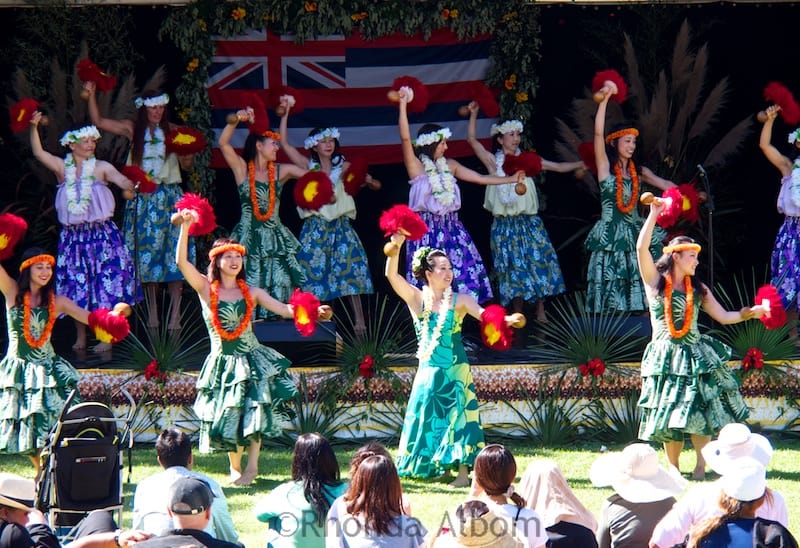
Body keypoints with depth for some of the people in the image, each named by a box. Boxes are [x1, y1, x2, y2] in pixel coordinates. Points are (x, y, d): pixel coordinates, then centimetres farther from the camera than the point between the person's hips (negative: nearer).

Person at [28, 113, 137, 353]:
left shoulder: (101, 168, -1)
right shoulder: (63, 167, 3)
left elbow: (119, 179, -17)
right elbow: (39, 152, -7)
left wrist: (130, 184, -40)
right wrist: (34, 127, -21)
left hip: (101, 233, -2)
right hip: (73, 235, 2)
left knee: (105, 285, -3)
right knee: (76, 287, 5)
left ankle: (106, 337, 5)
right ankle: (80, 337, 18)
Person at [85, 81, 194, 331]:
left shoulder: (172, 131, 5)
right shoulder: (133, 129, 5)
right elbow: (98, 121, 4)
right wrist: (91, 94, -5)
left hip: (169, 197, -1)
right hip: (142, 198, 1)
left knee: (173, 254, -5)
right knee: (146, 252, 2)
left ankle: (175, 313, -3)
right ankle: (152, 312, 10)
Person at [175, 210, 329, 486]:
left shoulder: (251, 293, 5)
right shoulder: (206, 289, -1)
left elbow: (283, 309, -1)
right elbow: (182, 261, -13)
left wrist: (312, 311, -17)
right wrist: (185, 227, -22)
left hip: (252, 360, 1)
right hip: (223, 363, -1)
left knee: (253, 410, -10)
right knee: (228, 416, 3)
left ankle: (252, 465, -2)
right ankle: (235, 467, 22)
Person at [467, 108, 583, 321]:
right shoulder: (494, 162, 1)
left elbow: (559, 167, 9)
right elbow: (472, 139, -6)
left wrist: (584, 163, 1)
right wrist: (473, 114, -16)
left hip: (529, 222, 2)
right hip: (504, 224, -2)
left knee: (538, 262, -4)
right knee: (513, 267, 0)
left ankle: (540, 311, 5)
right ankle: (518, 315, 8)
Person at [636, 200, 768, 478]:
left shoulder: (697, 289, 12)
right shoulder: (655, 281, 2)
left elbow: (724, 316, 12)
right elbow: (641, 248, -10)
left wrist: (753, 311, -1)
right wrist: (653, 215, -11)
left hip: (695, 358, 2)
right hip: (664, 359, -2)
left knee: (699, 413, -6)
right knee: (668, 416, -2)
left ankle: (701, 467, 5)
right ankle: (673, 469, 10)